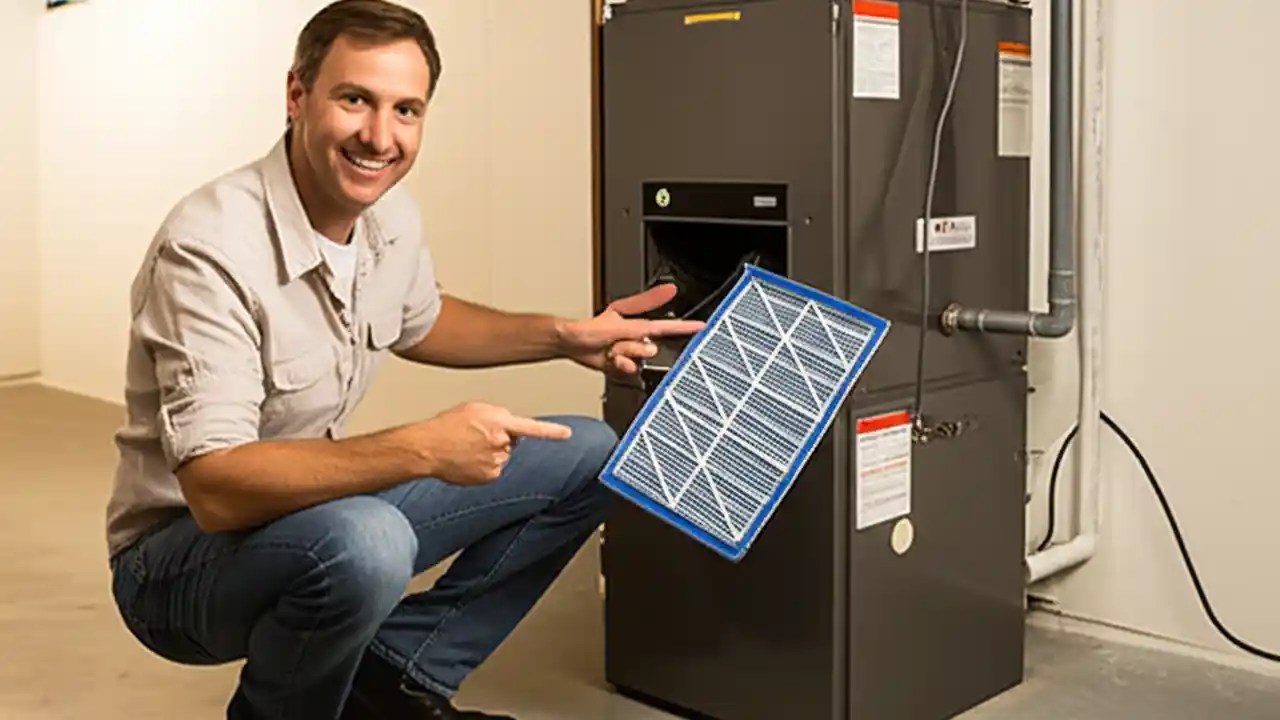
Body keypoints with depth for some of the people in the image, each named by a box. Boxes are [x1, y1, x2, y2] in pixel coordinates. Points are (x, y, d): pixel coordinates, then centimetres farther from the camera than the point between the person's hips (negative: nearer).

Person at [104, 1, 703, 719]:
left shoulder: (392, 215, -5)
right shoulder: (211, 248, -28)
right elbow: (217, 489, -33)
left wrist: (565, 337, 6)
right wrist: (422, 448, -39)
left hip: (324, 501, 8)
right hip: (182, 550, -7)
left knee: (586, 457, 5)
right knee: (364, 542, -40)